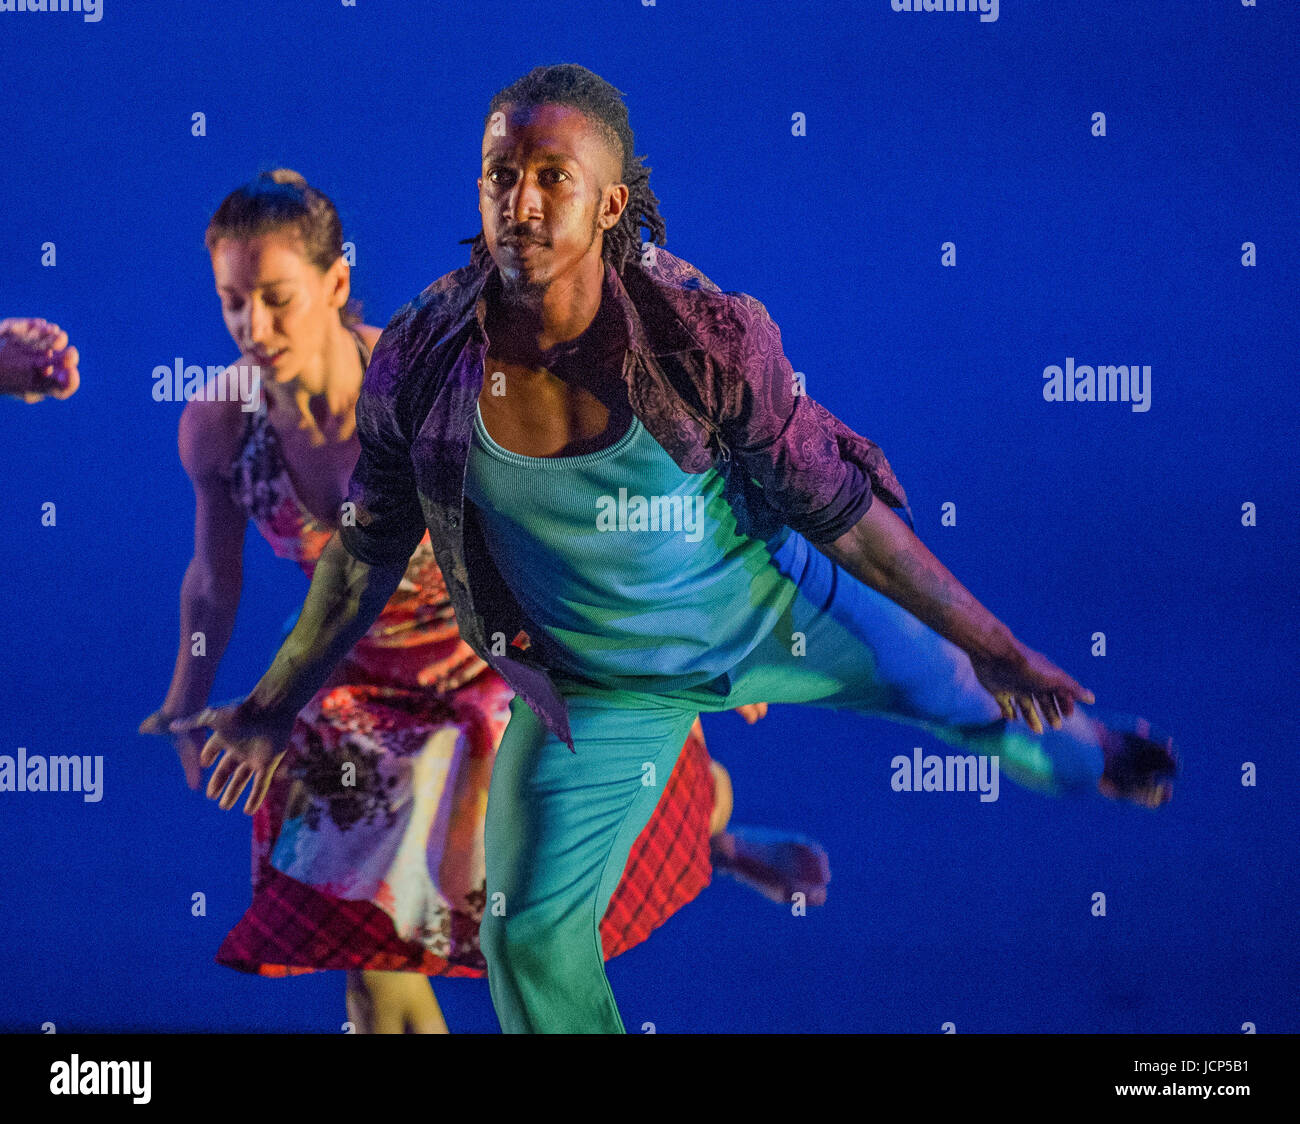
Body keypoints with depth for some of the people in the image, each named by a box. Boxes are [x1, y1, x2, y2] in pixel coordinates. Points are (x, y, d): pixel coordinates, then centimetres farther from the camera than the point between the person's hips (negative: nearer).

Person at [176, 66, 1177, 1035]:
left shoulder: (706, 335, -27)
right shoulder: (419, 359, -22)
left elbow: (838, 506, -15)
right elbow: (371, 546, -4)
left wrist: (990, 645, -10)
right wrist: (279, 703, 5)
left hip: (774, 613, -1)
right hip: (601, 685, 1)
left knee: (970, 696, 18)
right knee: (528, 934, 0)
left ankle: (1089, 757, 57)